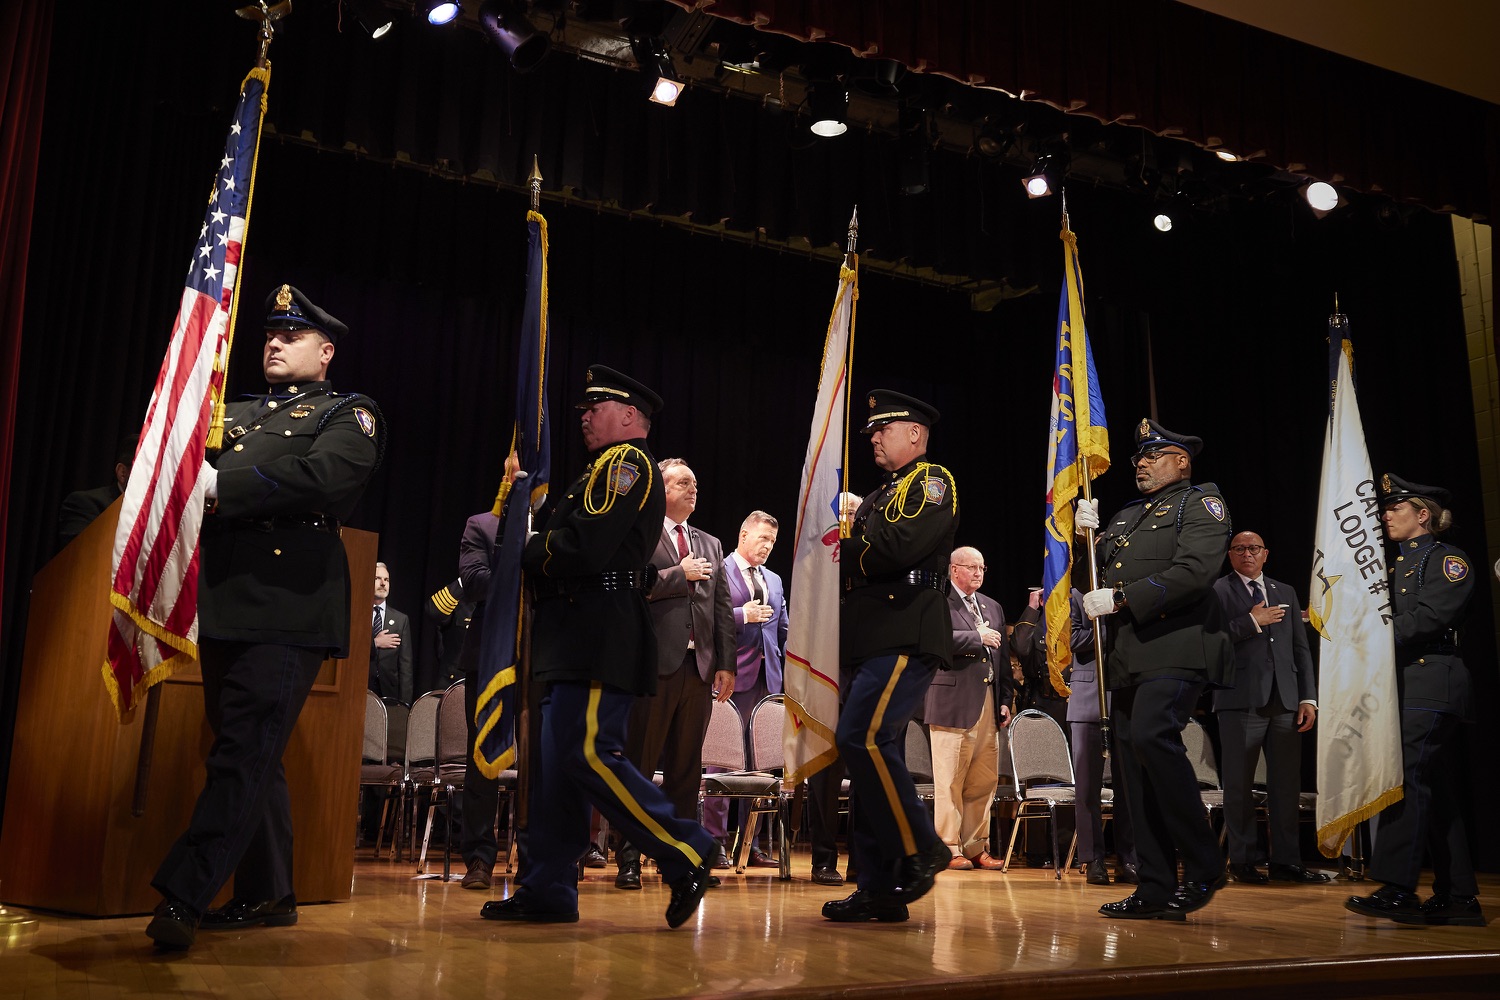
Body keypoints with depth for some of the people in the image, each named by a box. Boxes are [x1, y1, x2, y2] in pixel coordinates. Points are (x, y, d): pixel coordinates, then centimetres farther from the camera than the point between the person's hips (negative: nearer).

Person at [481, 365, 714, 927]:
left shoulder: (626, 461, -5)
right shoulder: (605, 468, 26)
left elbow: (583, 547, -17)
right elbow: (565, 540, 20)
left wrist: (531, 556, -1)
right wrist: (541, 556, 0)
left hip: (601, 637, -10)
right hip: (575, 638, 10)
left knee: (587, 754, -14)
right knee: (555, 763, 7)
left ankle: (685, 854, -5)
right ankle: (547, 891, 11)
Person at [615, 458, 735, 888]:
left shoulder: (710, 545, 20)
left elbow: (723, 609, 15)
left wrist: (726, 664, 7)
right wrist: (681, 573, -8)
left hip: (699, 666, 5)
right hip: (654, 663, -5)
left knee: (686, 766, 8)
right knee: (639, 764, 0)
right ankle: (629, 858, 7)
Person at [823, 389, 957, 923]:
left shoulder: (932, 481, 0)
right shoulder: (879, 495, 26)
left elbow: (901, 546, -17)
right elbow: (855, 564, 24)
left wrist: (856, 521, -1)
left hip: (907, 636, -9)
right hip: (871, 640, 9)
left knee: (861, 738, -21)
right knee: (873, 751, 5)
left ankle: (919, 850, -7)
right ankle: (879, 890, 8)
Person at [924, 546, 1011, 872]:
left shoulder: (993, 608, 21)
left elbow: (1003, 656, 20)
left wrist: (1005, 700, 13)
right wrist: (977, 637, -12)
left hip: (989, 705, 7)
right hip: (954, 704, -6)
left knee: (985, 783, 8)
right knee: (950, 783, -3)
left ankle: (977, 848, 18)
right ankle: (949, 849, 5)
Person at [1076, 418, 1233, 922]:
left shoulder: (1201, 503, 4)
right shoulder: (1127, 516, 25)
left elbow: (1194, 571, -13)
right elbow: (1096, 579, 22)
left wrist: (1120, 598, -15)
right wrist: (1089, 537, 5)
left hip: (1176, 648, -7)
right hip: (1130, 656, 8)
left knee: (1151, 734, -27)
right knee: (1135, 762, 4)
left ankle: (1203, 865, -14)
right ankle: (1156, 890, 9)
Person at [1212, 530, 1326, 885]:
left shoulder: (1285, 593, 19)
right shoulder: (1217, 591, 3)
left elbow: (1301, 649, 16)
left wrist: (1308, 697, 7)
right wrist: (1251, 623, -12)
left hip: (1284, 702, 5)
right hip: (1240, 701, -4)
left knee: (1287, 785, 6)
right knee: (1240, 785, 1)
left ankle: (1286, 861, 13)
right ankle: (1242, 861, 9)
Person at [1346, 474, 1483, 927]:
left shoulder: (1447, 558, -2)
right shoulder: (1393, 562, 22)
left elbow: (1430, 614, -16)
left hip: (1431, 682, -8)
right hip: (1403, 684, 8)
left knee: (1408, 776, -16)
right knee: (1436, 789, 9)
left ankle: (1397, 887, -19)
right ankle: (1458, 896, 13)